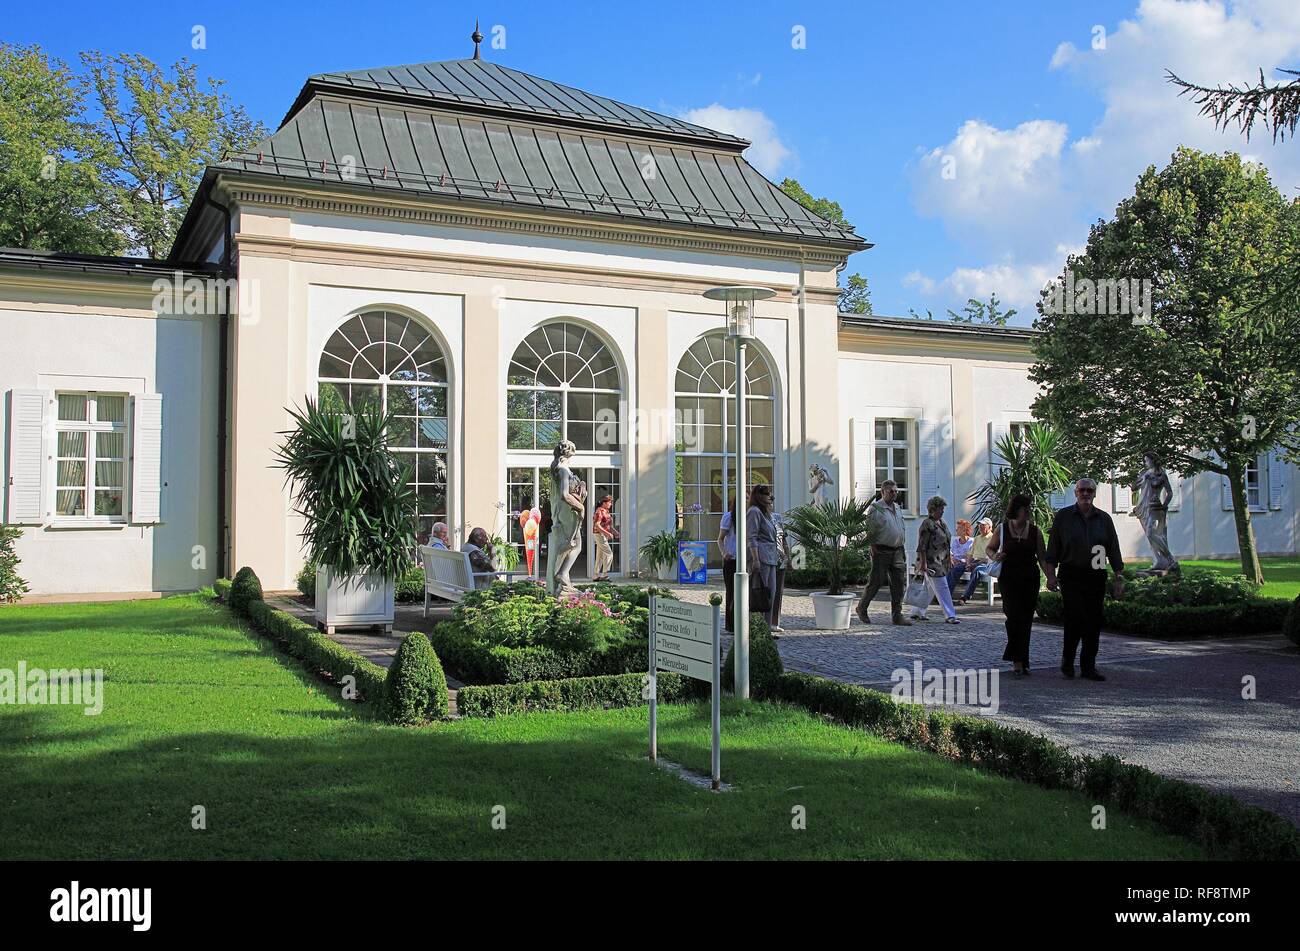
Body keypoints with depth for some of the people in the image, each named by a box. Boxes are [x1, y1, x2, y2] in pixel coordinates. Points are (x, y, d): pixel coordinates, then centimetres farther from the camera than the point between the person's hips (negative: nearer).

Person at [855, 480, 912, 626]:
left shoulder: (897, 508, 15)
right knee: (876, 581, -1)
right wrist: (874, 548, -13)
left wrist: (902, 550, 19)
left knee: (899, 583, 1)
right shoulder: (875, 508, -8)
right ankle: (861, 608, 19)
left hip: (897, 550, 7)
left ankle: (897, 615, 5)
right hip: (881, 552, -7)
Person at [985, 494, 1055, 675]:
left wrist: (1051, 577, -9)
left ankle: (1021, 661, 16)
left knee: (1026, 621, 4)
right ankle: (1017, 660, -7)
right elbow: (990, 548, 12)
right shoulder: (1002, 529, 0)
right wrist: (995, 556, -10)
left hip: (1030, 580, 2)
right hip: (1009, 579, -2)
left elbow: (1042, 557, 3)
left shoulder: (1035, 531, 4)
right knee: (1014, 617, -13)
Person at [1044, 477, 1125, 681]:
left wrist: (1119, 578, 5)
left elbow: (1114, 550, 10)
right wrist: (1051, 574, -3)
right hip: (1071, 576, -3)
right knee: (1074, 618, -12)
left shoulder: (1104, 518, 10)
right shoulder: (1063, 517, 3)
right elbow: (1053, 548, 3)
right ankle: (1067, 660, 9)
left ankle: (1088, 667, 12)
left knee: (1094, 622, 3)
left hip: (1096, 577, 3)